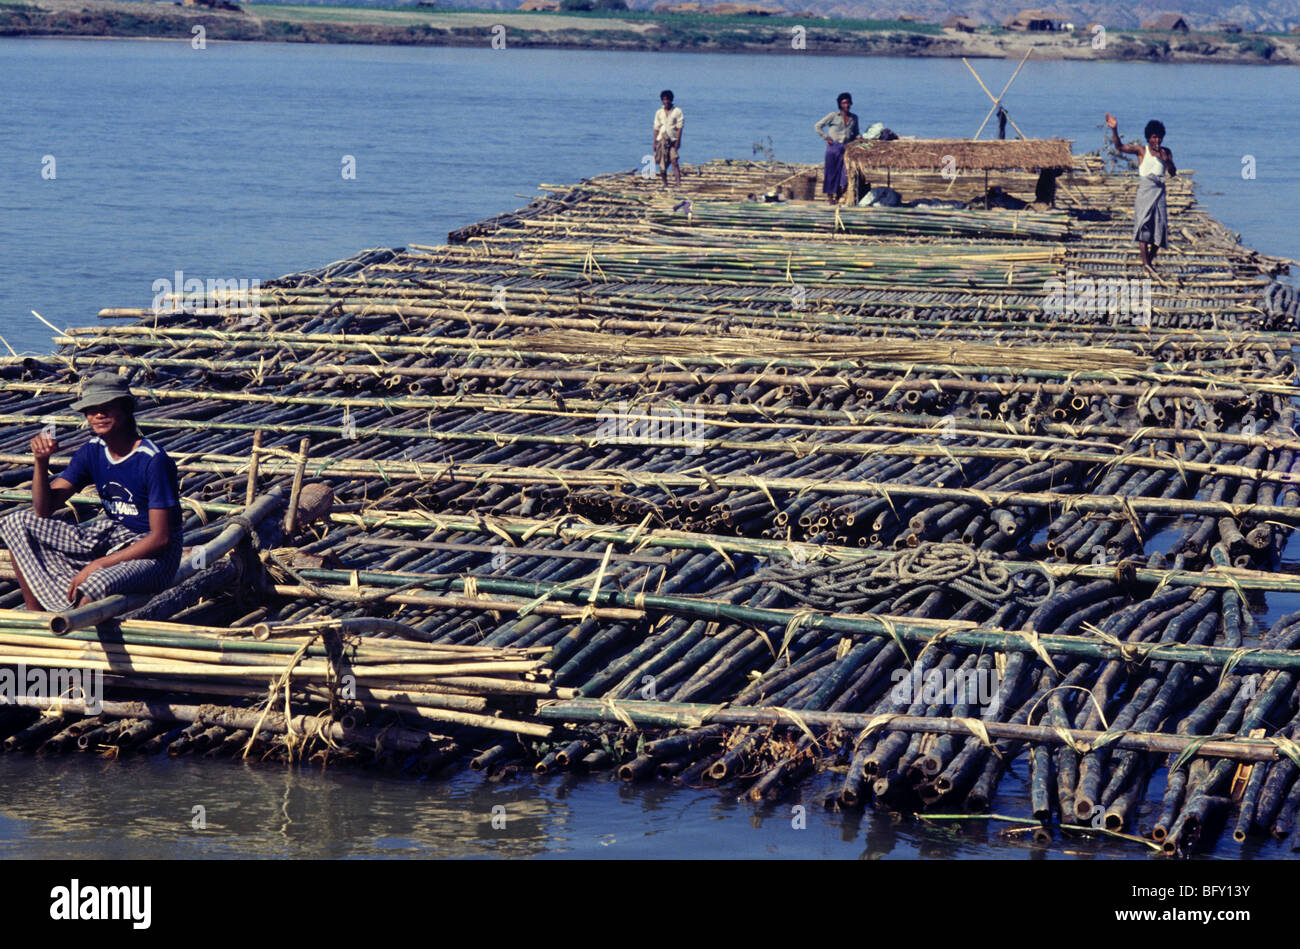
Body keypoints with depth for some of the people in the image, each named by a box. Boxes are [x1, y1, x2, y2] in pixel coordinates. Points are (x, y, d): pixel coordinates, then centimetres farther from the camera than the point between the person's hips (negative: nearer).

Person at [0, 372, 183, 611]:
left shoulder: (153, 460, -20)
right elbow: (44, 509, 0)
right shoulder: (92, 451, 1)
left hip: (154, 555, -8)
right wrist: (41, 461, -18)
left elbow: (161, 539, -22)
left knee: (97, 584, -41)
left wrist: (98, 565, -26)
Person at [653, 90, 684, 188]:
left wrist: (678, 141, -11)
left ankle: (678, 181, -26)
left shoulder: (677, 111, 2)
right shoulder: (659, 112, 11)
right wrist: (655, 143, 8)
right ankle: (664, 183, 13)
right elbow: (656, 128, 13)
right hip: (661, 139, 3)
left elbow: (679, 127, -2)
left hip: (673, 140, -3)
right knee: (662, 163, 2)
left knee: (674, 160, -18)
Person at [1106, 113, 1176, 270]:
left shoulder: (1166, 152, 10)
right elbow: (1120, 147, -8)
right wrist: (1114, 130, -21)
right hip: (1144, 191, -3)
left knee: (1160, 226, 1)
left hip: (1159, 192, 3)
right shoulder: (1142, 150, 2)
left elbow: (1172, 173, 5)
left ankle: (1151, 259, 19)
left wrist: (1166, 160, -13)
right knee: (1143, 223, -14)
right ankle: (1145, 262, -19)